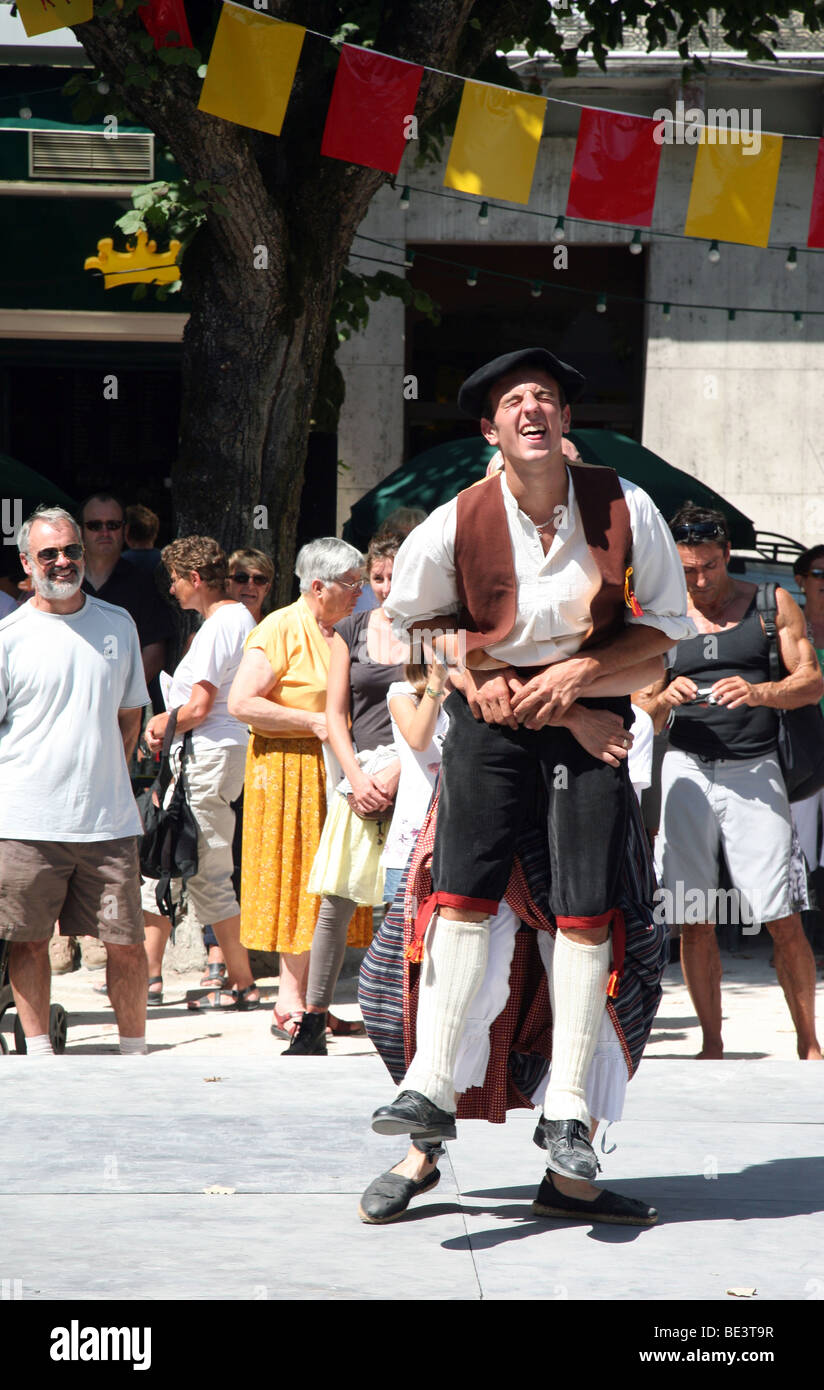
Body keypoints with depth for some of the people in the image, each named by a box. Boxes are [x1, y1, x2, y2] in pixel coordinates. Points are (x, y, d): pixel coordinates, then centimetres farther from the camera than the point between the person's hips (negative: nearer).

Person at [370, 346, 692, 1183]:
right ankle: (431, 1083, -11)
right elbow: (415, 615, 10)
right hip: (492, 708, 0)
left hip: (588, 710, 0)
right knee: (460, 891, -12)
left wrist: (577, 673, -11)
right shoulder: (458, 524, -9)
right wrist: (473, 671, -6)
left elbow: (664, 625, 2)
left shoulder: (625, 509, -8)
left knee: (584, 912, -4)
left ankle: (567, 1107, 2)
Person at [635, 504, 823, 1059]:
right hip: (687, 769, 2)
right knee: (695, 921, 0)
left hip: (754, 770, -2)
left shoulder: (773, 605, 8)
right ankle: (712, 1045, 9)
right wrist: (667, 699, -11)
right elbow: (643, 711, 13)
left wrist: (757, 692, -16)